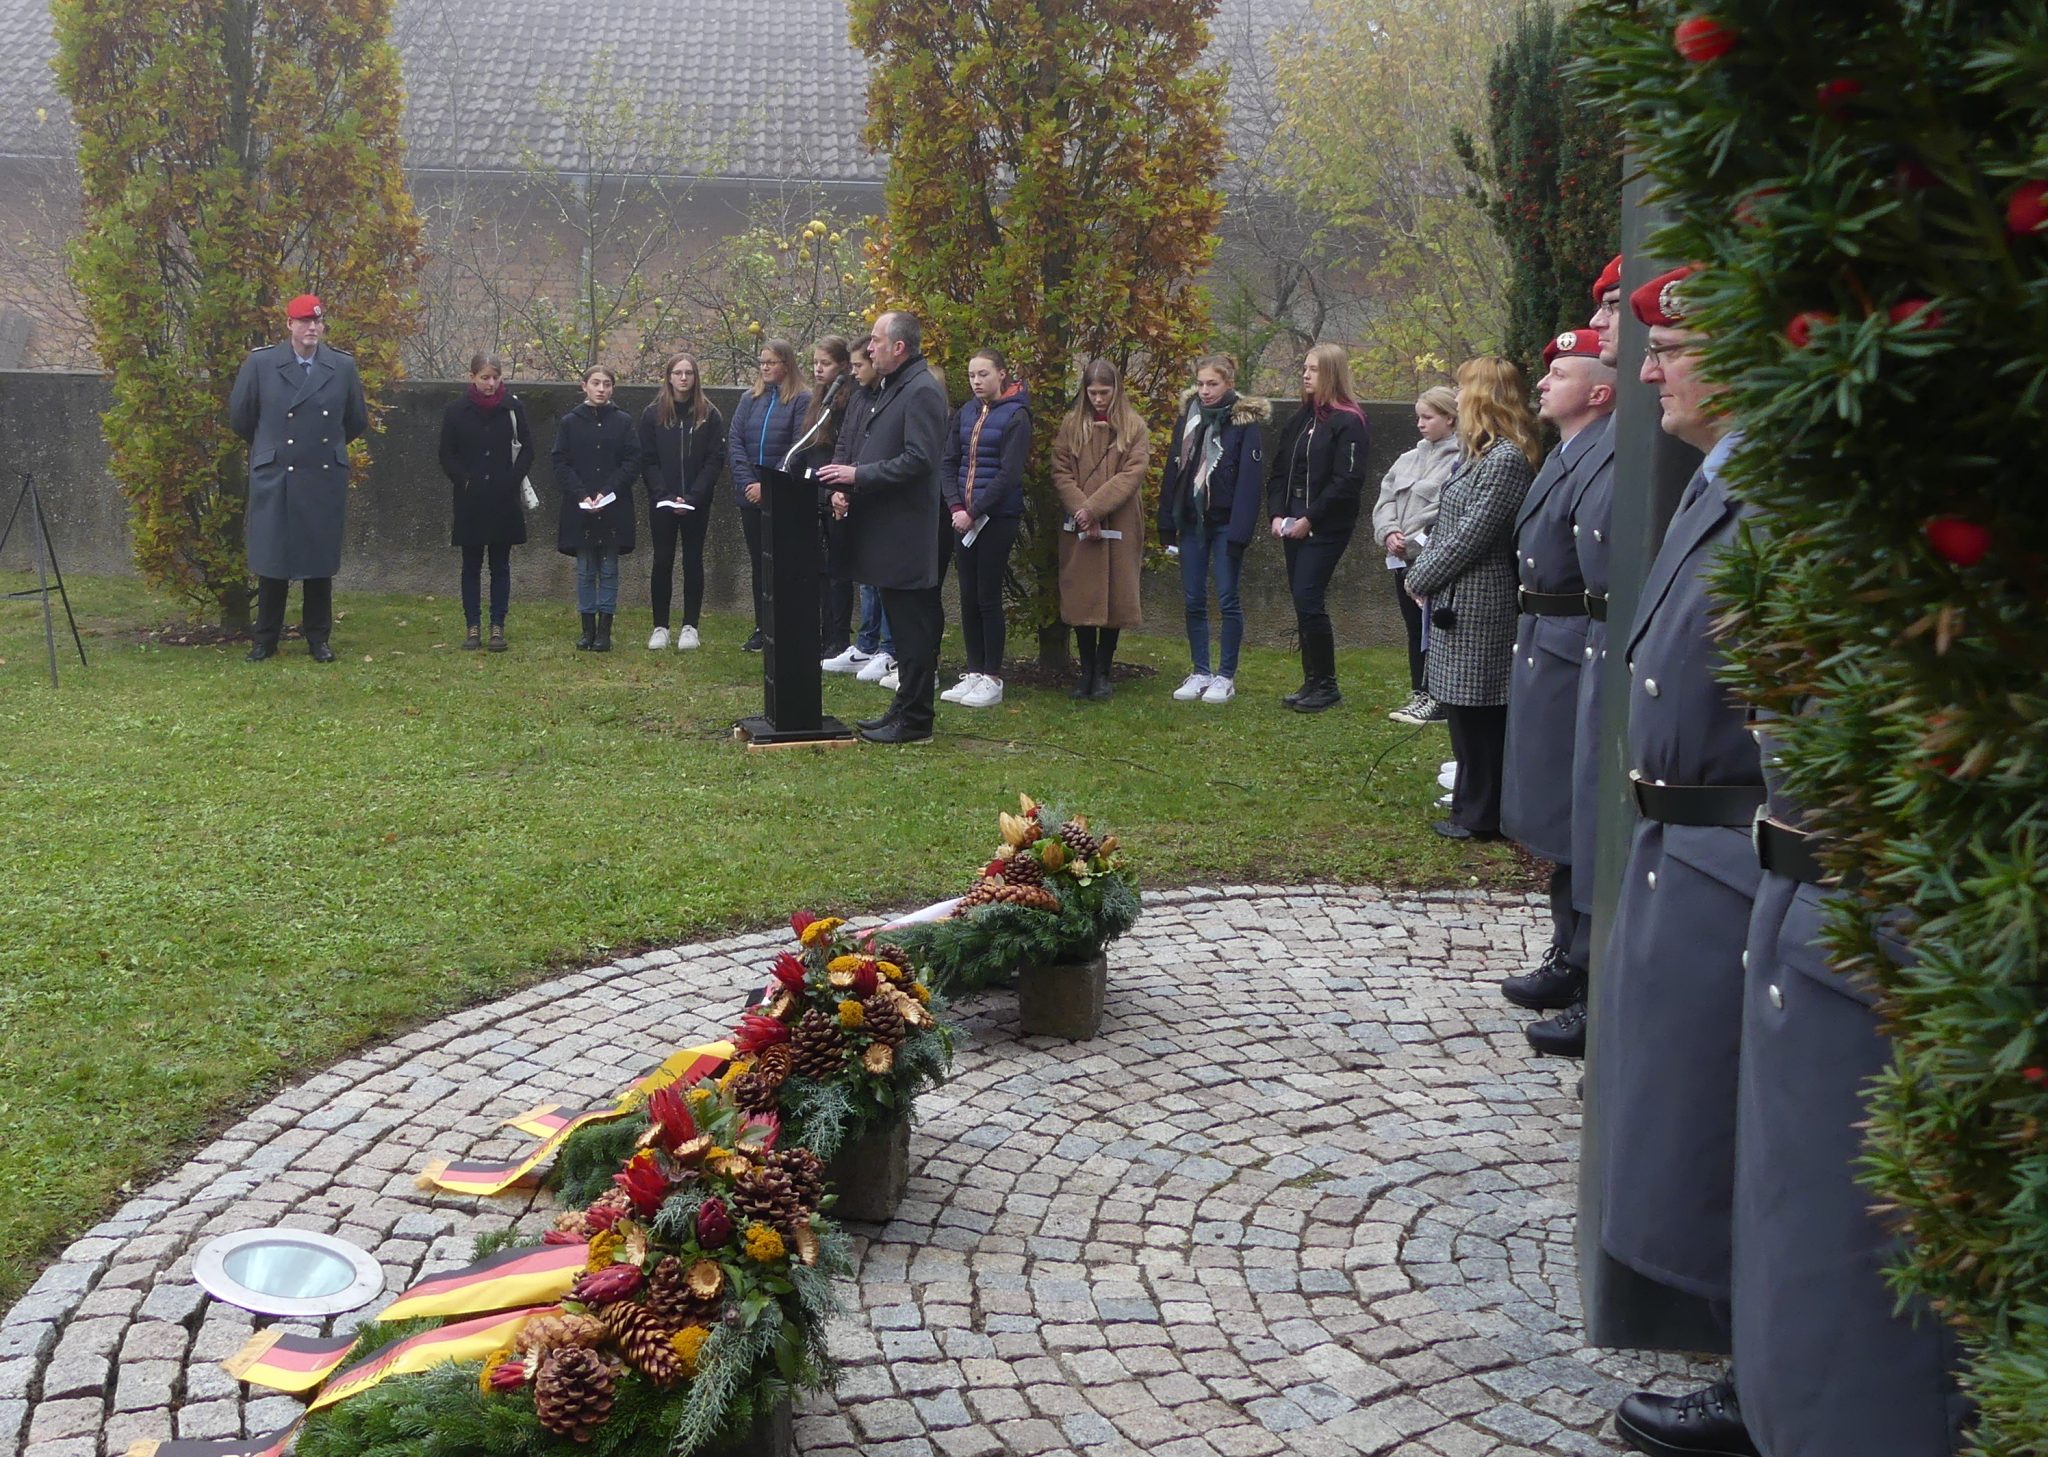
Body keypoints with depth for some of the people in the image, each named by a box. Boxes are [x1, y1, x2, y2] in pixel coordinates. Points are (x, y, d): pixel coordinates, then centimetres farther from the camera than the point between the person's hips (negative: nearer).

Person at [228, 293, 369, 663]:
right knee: (271, 561, 2)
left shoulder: (343, 367, 3)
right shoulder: (261, 363, -1)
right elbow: (239, 416, 8)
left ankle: (318, 638, 17)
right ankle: (265, 639, 12)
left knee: (321, 562, 6)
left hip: (326, 478, 1)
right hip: (274, 477, -1)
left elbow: (357, 421, 15)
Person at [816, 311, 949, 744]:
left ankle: (914, 721, 1)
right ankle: (905, 709, 23)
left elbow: (919, 459, -22)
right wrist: (845, 486, 8)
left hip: (905, 534, -10)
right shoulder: (890, 388, 18)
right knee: (902, 624, 15)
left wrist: (858, 474, -17)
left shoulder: (922, 391, -14)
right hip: (883, 529, 10)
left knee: (913, 627, -4)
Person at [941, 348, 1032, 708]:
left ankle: (992, 679, 5)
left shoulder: (1015, 417, -7)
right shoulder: (966, 413, 11)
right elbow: (949, 463, 8)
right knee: (968, 596, 8)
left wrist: (974, 512, -15)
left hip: (998, 518, -6)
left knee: (988, 597, -3)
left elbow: (1009, 475, -14)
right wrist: (956, 507, -7)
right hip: (964, 517, 6)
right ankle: (974, 673, 17)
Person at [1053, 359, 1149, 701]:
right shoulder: (1071, 425, 7)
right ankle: (1086, 672, 12)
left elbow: (1132, 475, -7)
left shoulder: (1134, 428, 3)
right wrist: (1081, 512, -13)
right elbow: (1061, 473, 1)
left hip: (1119, 528, -1)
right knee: (1081, 599, 2)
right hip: (1079, 530, 1)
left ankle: (1102, 673, 9)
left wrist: (1094, 508, -16)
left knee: (1113, 599, 1)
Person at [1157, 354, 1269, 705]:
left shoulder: (1246, 422, -8)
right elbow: (1172, 473, 8)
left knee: (1227, 600, 0)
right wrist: (1166, 526, 3)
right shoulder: (1187, 418, 8)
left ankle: (1226, 676, 8)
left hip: (1225, 524, -5)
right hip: (1191, 521, 5)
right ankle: (1199, 673, 16)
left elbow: (1249, 481, -13)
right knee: (1193, 601, 8)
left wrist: (1240, 532, -19)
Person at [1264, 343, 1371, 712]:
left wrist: (1310, 519, -16)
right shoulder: (1301, 418, 15)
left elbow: (1347, 482, -16)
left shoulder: (1349, 422, -9)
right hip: (1295, 526, 8)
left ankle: (1326, 685, -1)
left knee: (1309, 600, -12)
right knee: (1301, 602, 8)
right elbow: (1278, 470, 15)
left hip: (1326, 529, -8)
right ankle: (1312, 682, 16)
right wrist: (1277, 513, 1)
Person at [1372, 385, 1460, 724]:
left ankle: (1439, 699, 6)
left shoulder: (1461, 460, -11)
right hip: (1402, 560, 8)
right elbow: (1385, 499, 12)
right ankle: (1420, 694, 23)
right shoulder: (1409, 459, 15)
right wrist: (1389, 533, -6)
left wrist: (1413, 541, -16)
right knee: (1414, 629, 14)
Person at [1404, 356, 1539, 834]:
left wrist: (1421, 578, -10)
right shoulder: (1475, 453, 14)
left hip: (1477, 607, -10)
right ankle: (1471, 806, 26)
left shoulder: (1506, 459, -18)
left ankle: (1480, 817, 7)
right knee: (1464, 710, 16)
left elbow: (1470, 535, -19)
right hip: (1455, 601, 10)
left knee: (1478, 714, -2)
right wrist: (1422, 574, 7)